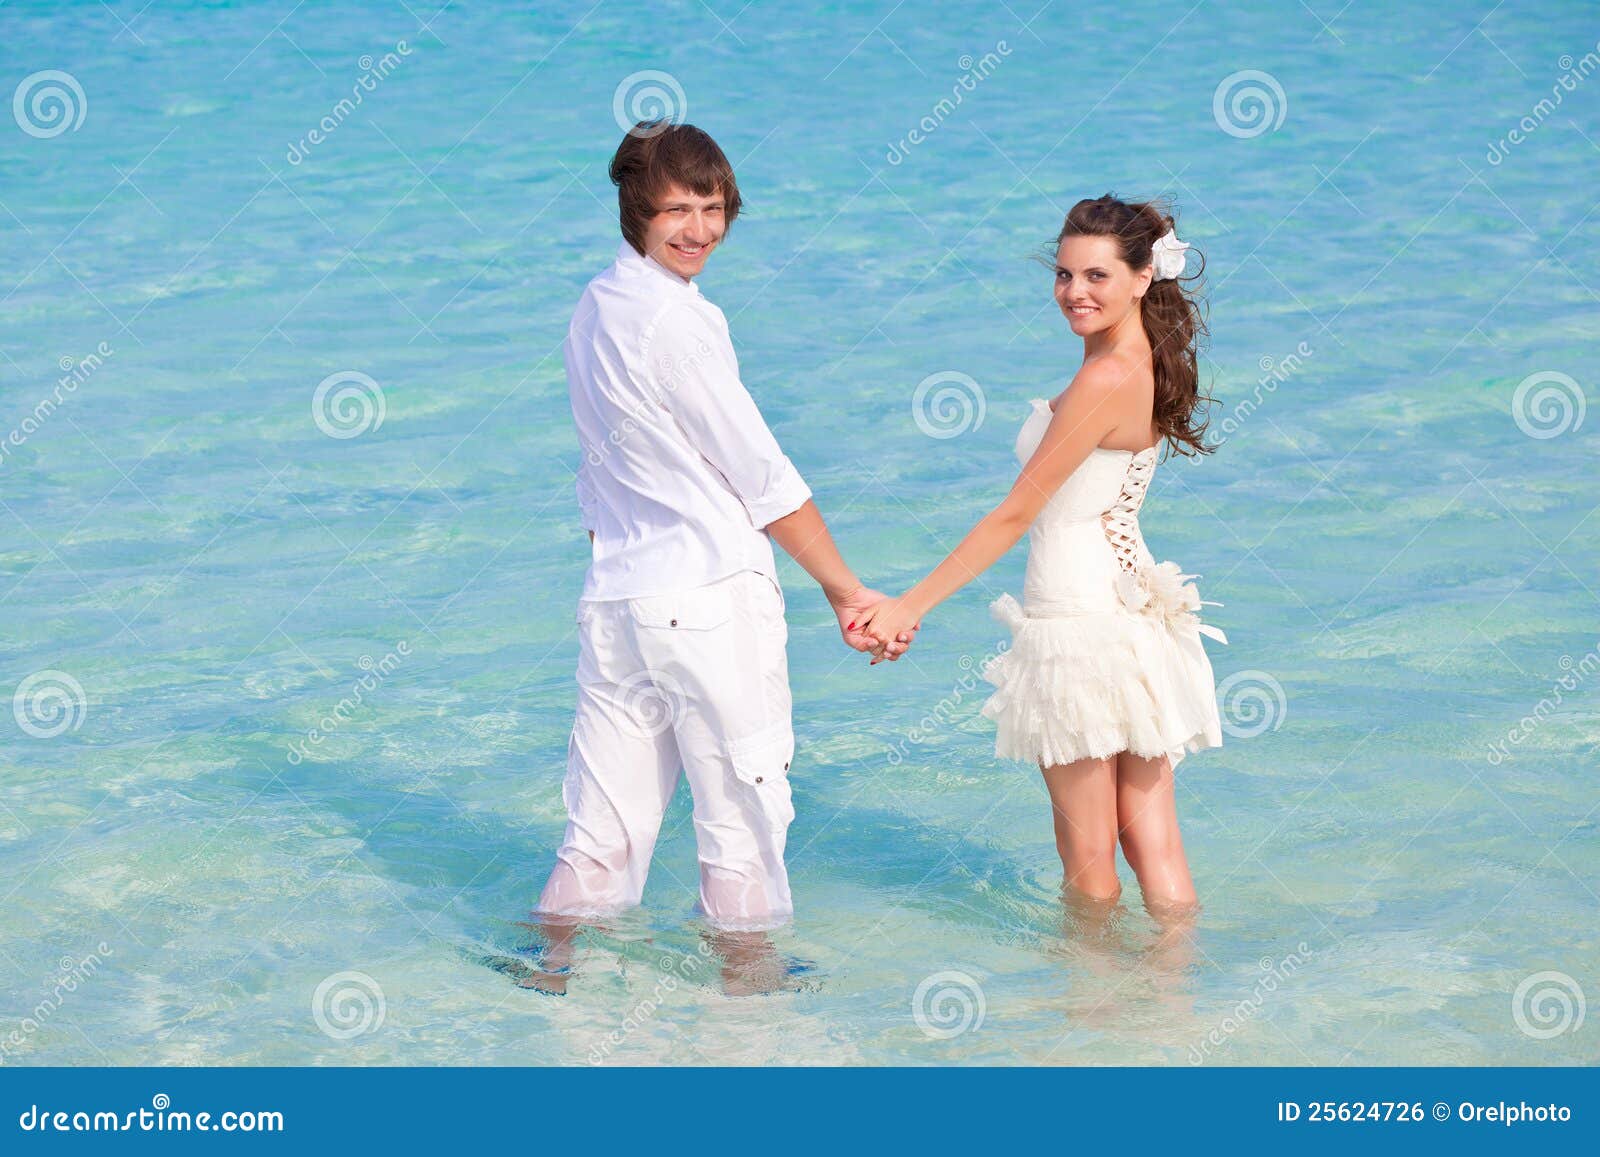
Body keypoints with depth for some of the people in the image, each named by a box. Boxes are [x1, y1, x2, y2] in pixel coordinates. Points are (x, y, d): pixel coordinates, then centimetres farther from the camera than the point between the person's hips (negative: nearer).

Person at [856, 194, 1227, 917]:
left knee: (1088, 860, 5)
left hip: (1081, 621, -9)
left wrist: (909, 606, -13)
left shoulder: (1106, 380, -19)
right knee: (1152, 839, 12)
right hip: (1133, 608, 9)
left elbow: (1015, 514, -17)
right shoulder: (1142, 362, 9)